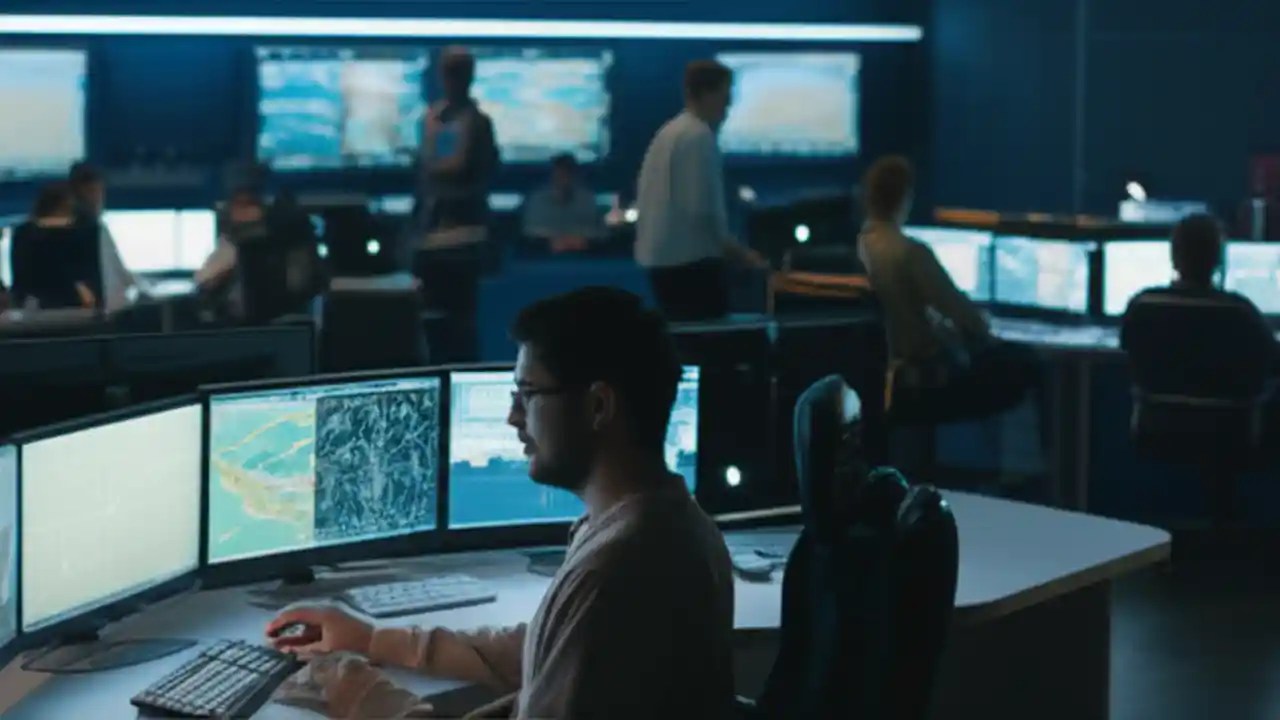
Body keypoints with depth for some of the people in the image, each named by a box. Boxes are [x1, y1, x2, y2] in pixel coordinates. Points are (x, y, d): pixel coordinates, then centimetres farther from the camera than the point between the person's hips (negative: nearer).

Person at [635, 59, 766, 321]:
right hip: (691, 259, -9)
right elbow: (704, 207, -18)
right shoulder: (700, 136, -13)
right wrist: (737, 251, -7)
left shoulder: (667, 133, 15)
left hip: (659, 257, 9)